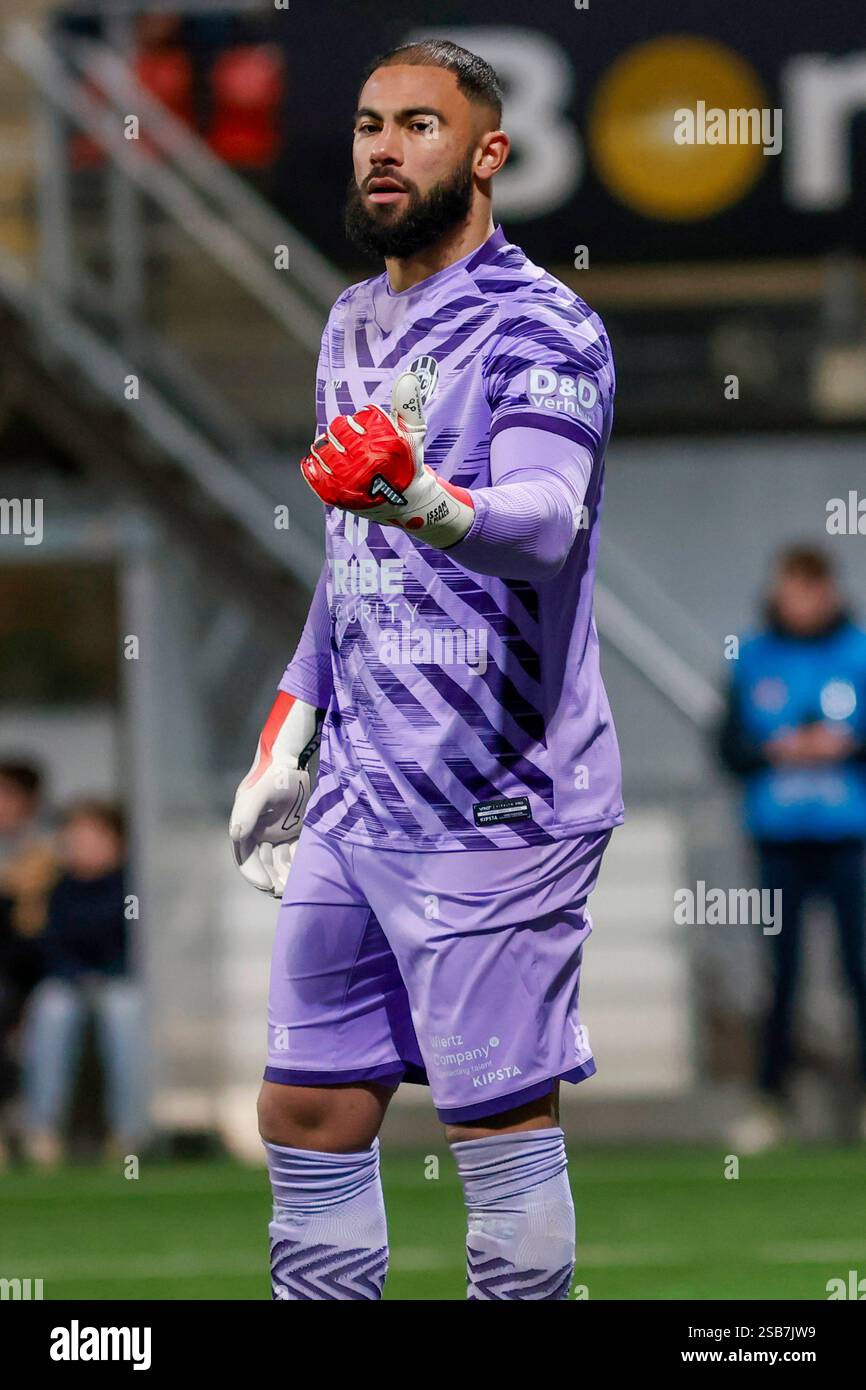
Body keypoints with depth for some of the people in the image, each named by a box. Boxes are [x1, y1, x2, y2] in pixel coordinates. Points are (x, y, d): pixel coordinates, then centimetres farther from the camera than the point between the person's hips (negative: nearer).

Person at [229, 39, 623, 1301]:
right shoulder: (355, 325, 15)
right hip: (355, 801, 8)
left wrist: (427, 504, -50)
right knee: (308, 1115, 9)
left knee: (500, 1126, -4)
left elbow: (547, 519, -30)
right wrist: (290, 727, 25)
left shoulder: (540, 330, -11)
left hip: (496, 807, -8)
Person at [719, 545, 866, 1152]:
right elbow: (731, 749, 8)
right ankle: (773, 1097, 9)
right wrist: (774, 751, -9)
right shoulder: (753, 662, 7)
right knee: (782, 971, 2)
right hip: (779, 839, 1)